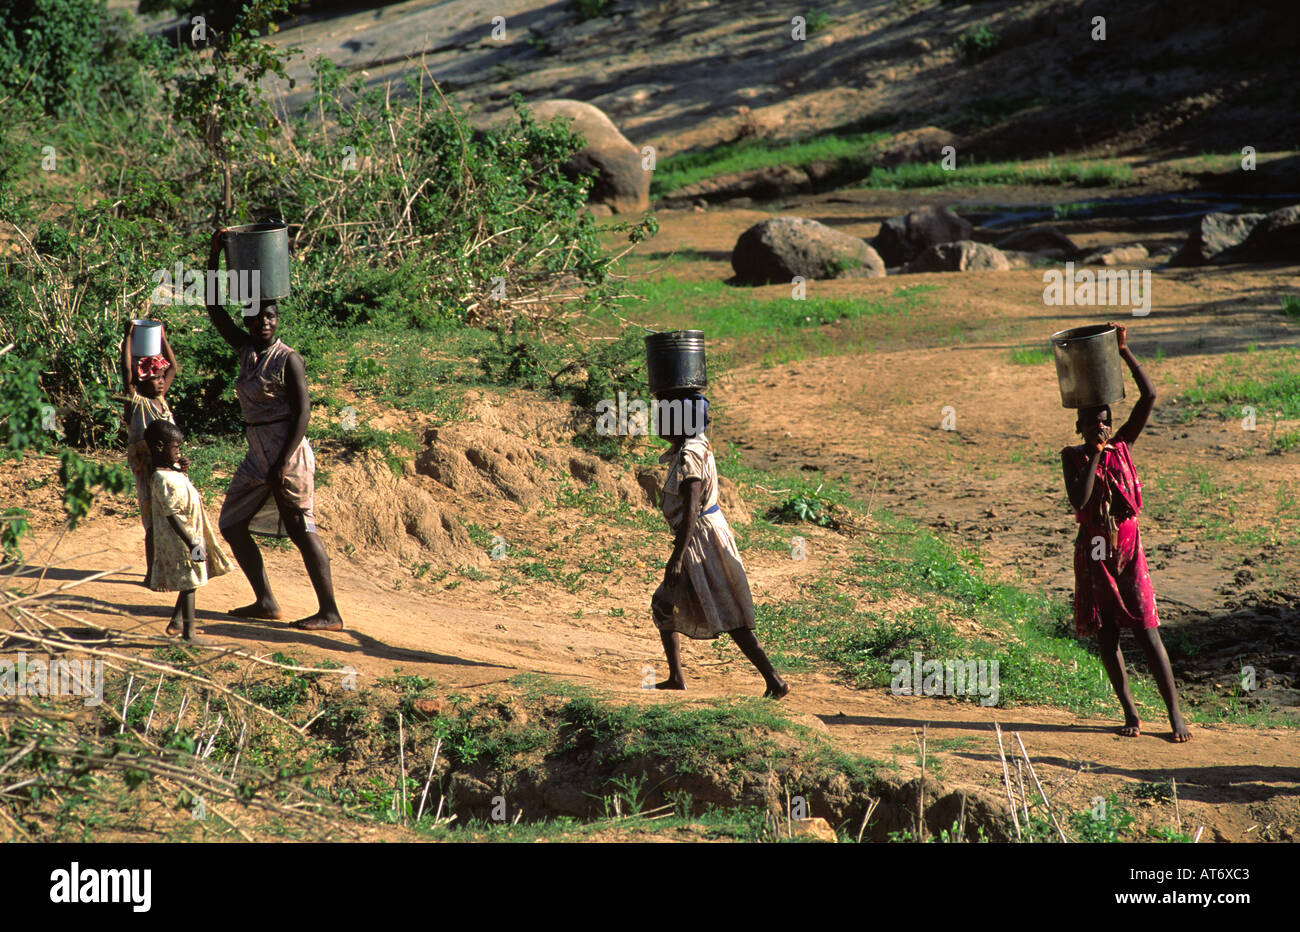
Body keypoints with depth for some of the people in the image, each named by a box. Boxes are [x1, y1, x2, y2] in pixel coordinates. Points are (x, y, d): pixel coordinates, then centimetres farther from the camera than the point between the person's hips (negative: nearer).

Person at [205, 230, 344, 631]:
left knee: (301, 530, -11)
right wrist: (215, 254, 9)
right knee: (231, 524, 10)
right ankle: (265, 602, 16)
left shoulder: (287, 359, -9)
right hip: (258, 456, 8)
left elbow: (302, 412, -14)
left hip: (288, 452, -8)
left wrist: (284, 463, -20)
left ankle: (330, 613, -11)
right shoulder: (246, 350, 10)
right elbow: (214, 309, 15)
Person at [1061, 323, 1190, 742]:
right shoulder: (1072, 457, -1)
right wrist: (1094, 457, -17)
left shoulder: (1122, 447, 1)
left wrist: (1124, 351, -13)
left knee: (1146, 631, -6)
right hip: (1093, 556, 1)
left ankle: (1175, 713, -5)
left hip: (1128, 552, -1)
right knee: (1106, 635, 4)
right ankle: (1130, 713, 14)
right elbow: (1078, 501, -17)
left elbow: (1149, 397, -8)